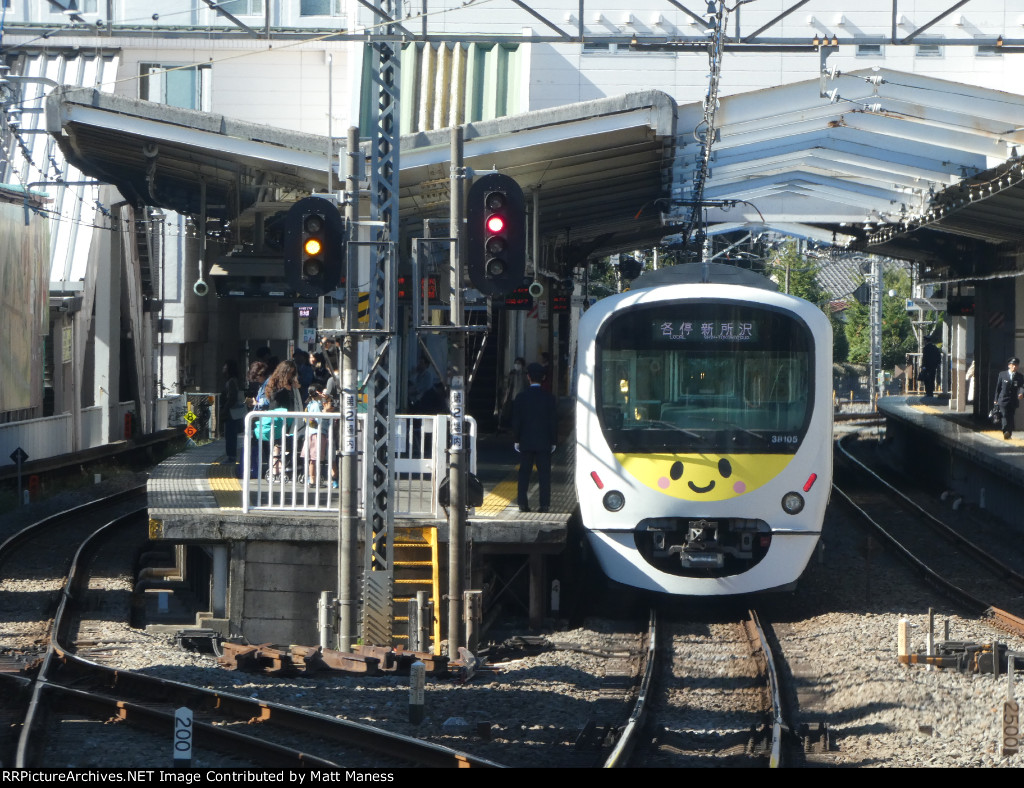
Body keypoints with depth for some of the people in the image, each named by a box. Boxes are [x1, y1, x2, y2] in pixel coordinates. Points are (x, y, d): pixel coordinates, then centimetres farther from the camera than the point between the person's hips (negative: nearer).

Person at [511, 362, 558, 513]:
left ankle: (523, 503, 4)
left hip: (525, 442, 0)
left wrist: (516, 439, 7)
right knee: (544, 473, 3)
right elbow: (554, 421, -1)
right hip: (544, 442, 0)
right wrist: (553, 441, 6)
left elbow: (516, 421, -2)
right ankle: (544, 504, -2)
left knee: (524, 473, 7)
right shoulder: (549, 397, -4)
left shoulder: (521, 397, -4)